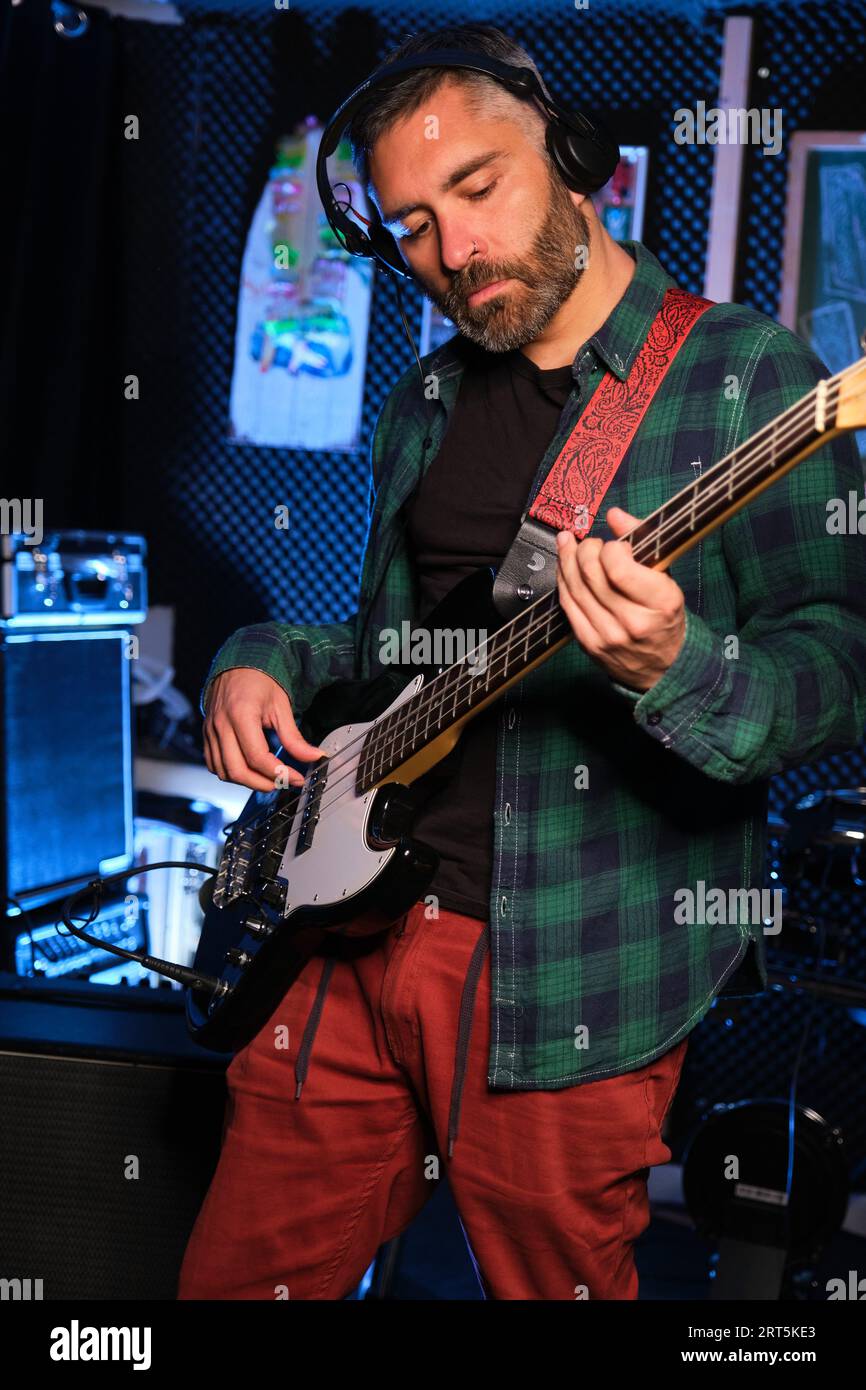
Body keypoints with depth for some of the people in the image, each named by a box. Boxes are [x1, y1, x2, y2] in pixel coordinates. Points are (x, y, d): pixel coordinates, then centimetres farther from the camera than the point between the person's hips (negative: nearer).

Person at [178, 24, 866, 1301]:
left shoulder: (745, 375, -7)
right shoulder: (425, 404, 14)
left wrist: (675, 669, -32)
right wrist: (266, 664, 5)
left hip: (564, 983, -6)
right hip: (353, 924, 6)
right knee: (237, 1276, 13)